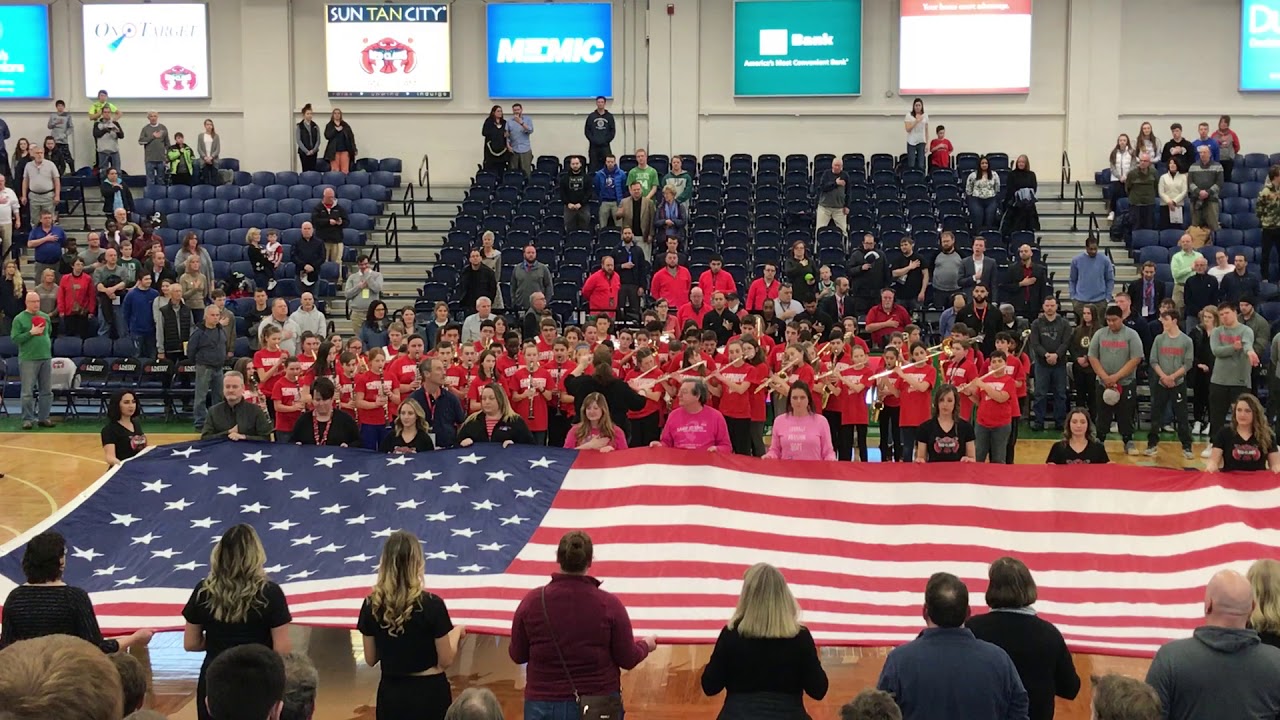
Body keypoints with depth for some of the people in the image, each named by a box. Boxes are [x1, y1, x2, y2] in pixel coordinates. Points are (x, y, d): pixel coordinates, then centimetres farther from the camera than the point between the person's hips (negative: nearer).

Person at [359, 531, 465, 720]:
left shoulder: (371, 606, -6)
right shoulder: (431, 604, -17)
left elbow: (370, 660, 4)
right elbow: (446, 660, -10)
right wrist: (457, 632, 8)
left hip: (391, 694, 4)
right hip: (428, 693, -3)